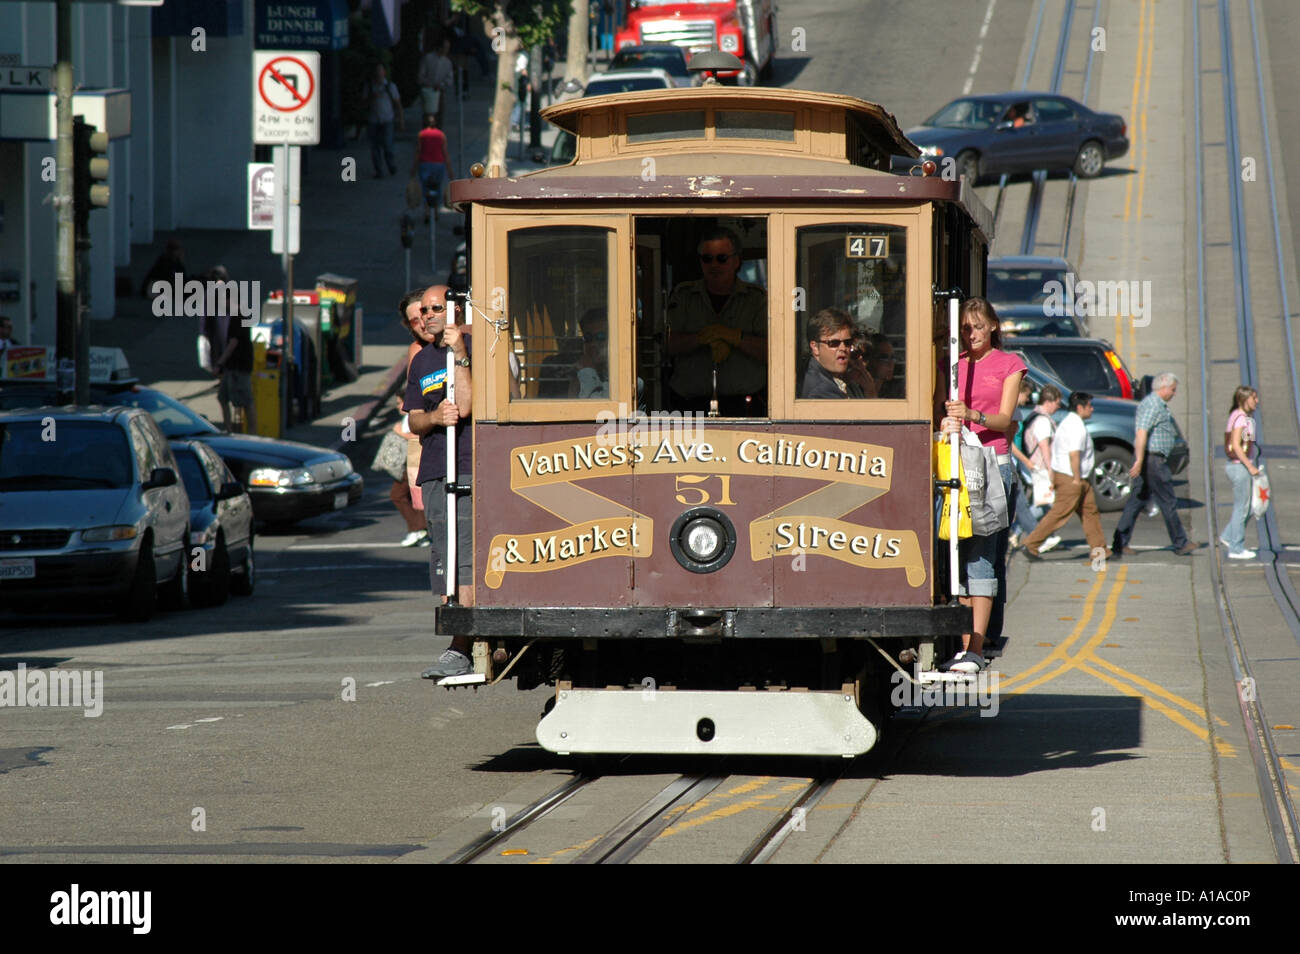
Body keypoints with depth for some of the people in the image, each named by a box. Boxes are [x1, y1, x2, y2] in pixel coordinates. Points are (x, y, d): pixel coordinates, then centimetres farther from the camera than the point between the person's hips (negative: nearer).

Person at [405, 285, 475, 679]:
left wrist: (460, 356, -19)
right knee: (443, 565, 6)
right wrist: (434, 417, -10)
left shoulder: (474, 350, -3)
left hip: (471, 469, -7)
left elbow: (466, 406, -13)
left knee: (468, 562, -14)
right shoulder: (422, 361, 18)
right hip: (434, 473, 7)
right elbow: (414, 420, 12)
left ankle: (459, 650, -21)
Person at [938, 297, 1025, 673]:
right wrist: (947, 421, -12)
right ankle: (964, 646, 3)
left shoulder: (1008, 365, 6)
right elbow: (944, 412, 12)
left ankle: (976, 648, -15)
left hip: (993, 462, -4)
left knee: (981, 555, -10)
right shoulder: (954, 365, 17)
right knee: (961, 554, 1)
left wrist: (972, 415, -22)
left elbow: (1004, 418, -3)